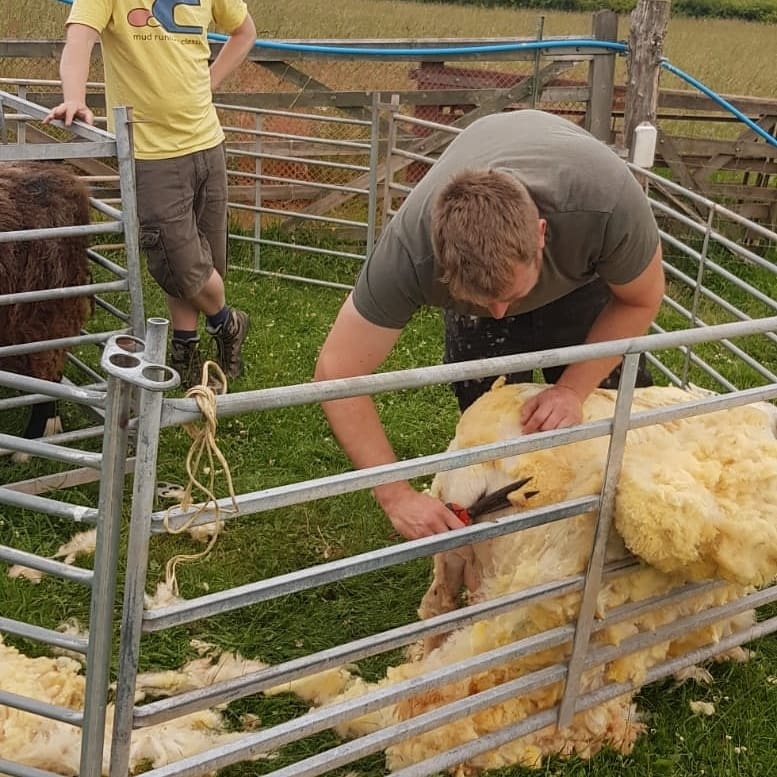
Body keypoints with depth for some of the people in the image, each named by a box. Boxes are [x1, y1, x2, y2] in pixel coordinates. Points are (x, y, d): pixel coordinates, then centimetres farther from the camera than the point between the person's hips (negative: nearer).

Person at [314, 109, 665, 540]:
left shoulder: (608, 202, -46)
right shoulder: (410, 250, -45)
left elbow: (641, 300, -24)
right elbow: (336, 374, -36)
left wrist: (573, 389, -34)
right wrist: (397, 495, -41)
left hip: (580, 257, 0)